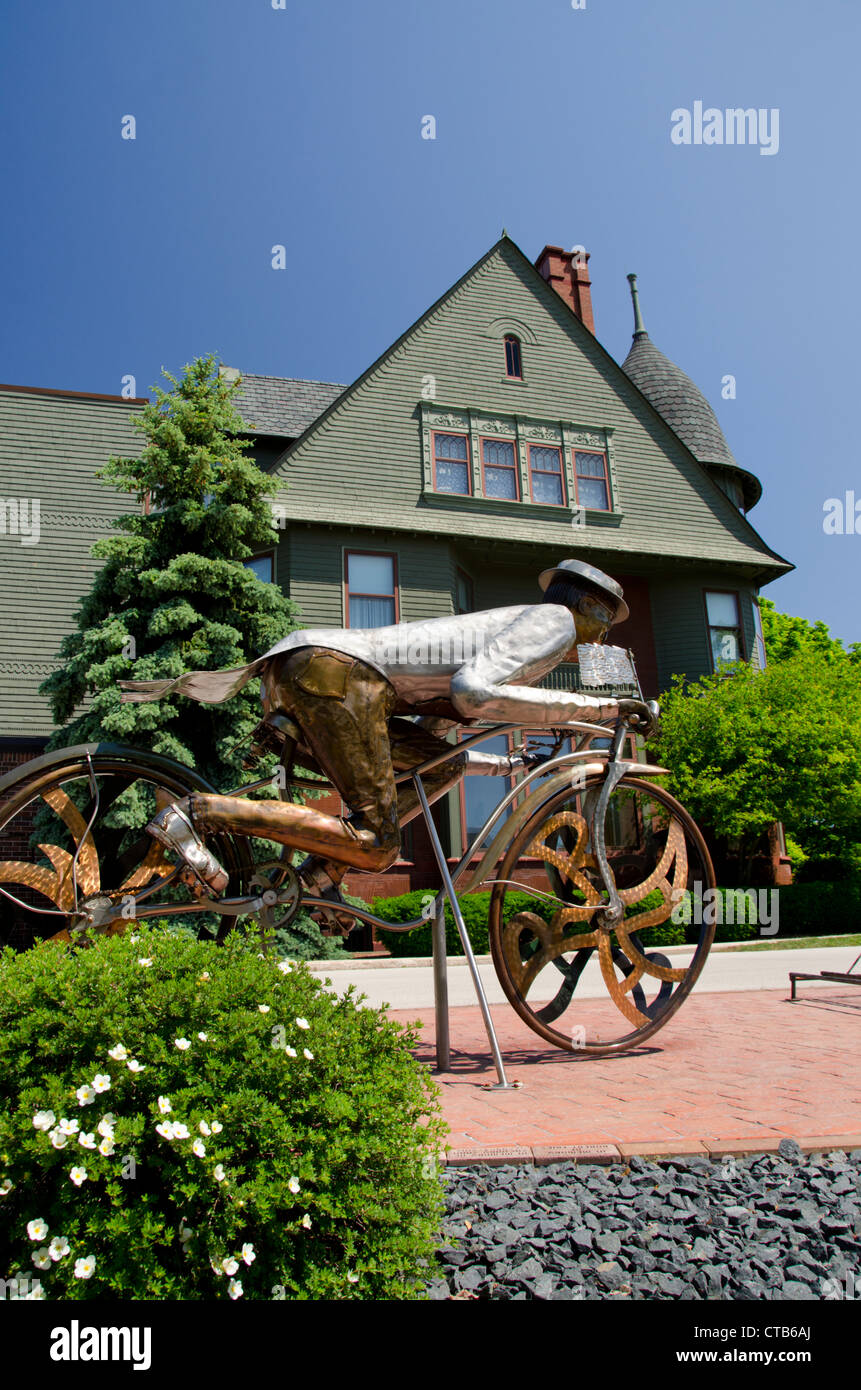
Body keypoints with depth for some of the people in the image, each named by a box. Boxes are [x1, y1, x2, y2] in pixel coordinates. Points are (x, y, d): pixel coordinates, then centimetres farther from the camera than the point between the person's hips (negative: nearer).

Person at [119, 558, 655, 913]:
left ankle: (320, 874, 9)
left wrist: (501, 764, 46)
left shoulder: (500, 624, 35)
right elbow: (473, 692, -15)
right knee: (375, 847, -8)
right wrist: (600, 707, -10)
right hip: (337, 670, -10)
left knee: (442, 762, 19)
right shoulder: (554, 619, 7)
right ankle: (197, 813, -13)